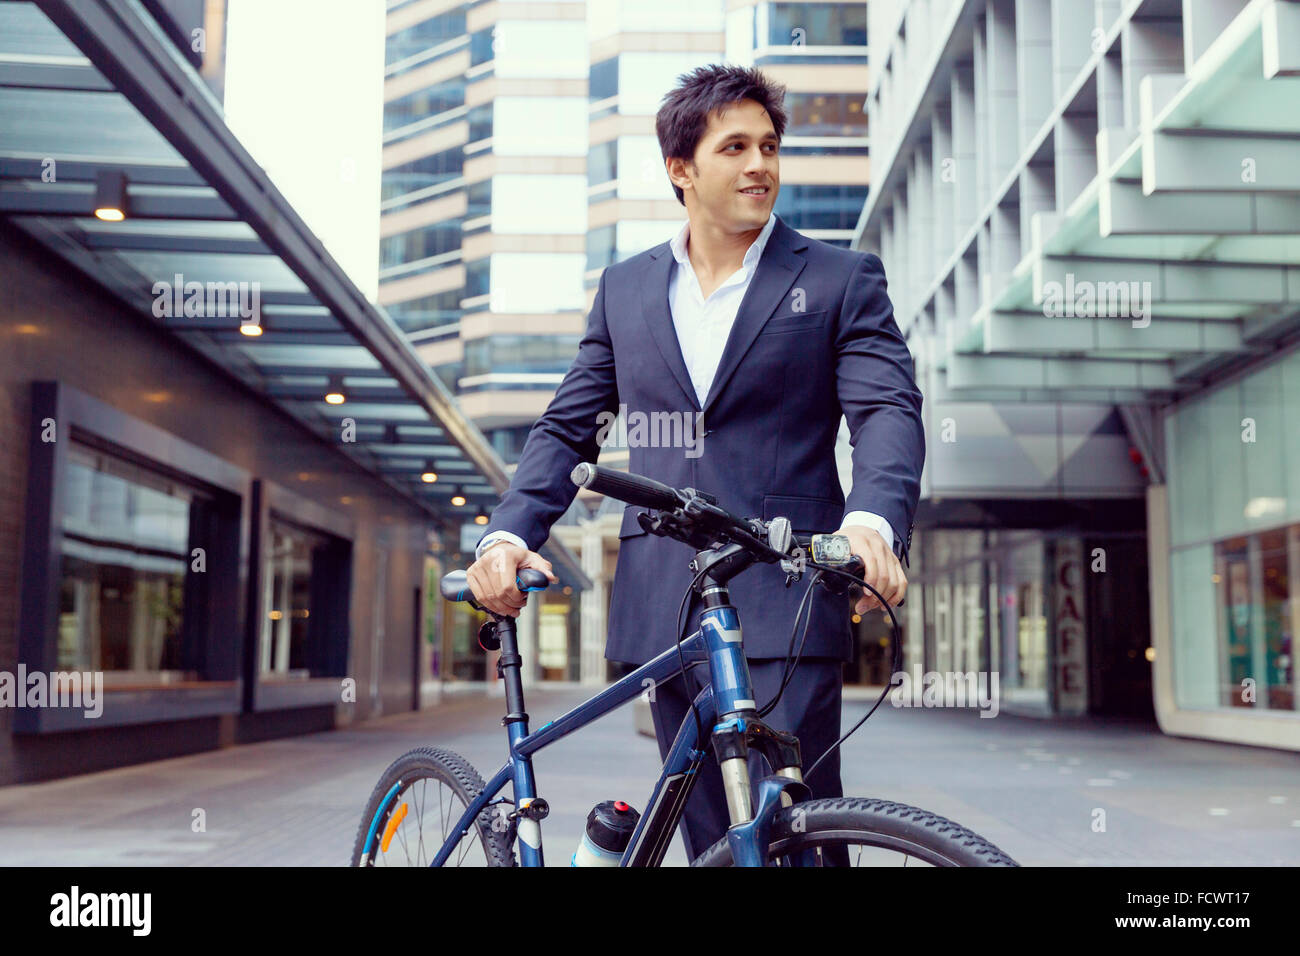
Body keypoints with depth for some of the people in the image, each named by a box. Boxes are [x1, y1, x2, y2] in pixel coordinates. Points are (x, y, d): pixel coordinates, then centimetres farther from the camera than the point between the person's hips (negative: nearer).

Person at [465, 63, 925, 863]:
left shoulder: (842, 279, 5)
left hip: (783, 610, -3)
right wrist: (511, 533, -3)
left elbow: (889, 410, -7)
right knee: (711, 840, 11)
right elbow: (569, 427, 15)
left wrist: (872, 523, -28)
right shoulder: (625, 289, 16)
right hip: (664, 614, 4)